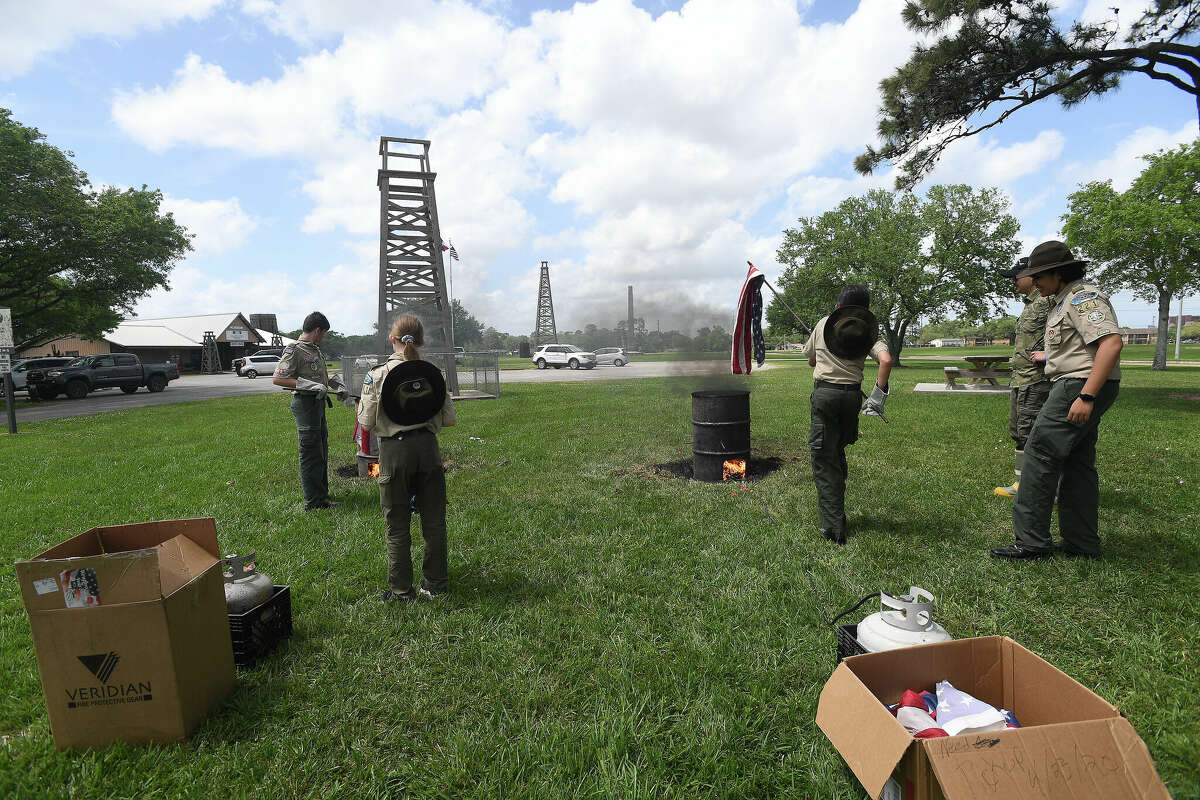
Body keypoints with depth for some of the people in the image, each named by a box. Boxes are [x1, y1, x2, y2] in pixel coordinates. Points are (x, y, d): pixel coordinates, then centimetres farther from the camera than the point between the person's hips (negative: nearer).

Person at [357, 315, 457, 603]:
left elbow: (366, 423, -5)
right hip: (428, 448, 2)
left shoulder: (377, 376, -7)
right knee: (434, 520, 14)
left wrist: (360, 406, 17)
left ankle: (401, 590, 21)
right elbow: (449, 419, 0)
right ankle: (436, 584, 26)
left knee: (397, 525, 10)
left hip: (395, 452, -2)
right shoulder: (433, 373, -1)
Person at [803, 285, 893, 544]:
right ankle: (835, 511, 33)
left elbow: (811, 361, 19)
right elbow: (886, 360, -12)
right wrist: (878, 395, -6)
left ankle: (833, 526, -4)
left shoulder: (823, 323, 9)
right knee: (838, 453, 21)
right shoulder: (868, 331, 7)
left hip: (825, 392, -2)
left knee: (823, 459, -1)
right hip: (852, 395, 3)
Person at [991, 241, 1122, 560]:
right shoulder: (1063, 301, 19)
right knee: (1076, 464, 11)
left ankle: (1031, 540, -6)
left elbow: (1111, 343, -25)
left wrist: (1086, 396, -29)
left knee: (1040, 454, -10)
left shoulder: (1083, 297, -13)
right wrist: (1050, 356, 38)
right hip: (1077, 388, 11)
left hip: (1080, 385, -11)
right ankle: (1082, 543, 19)